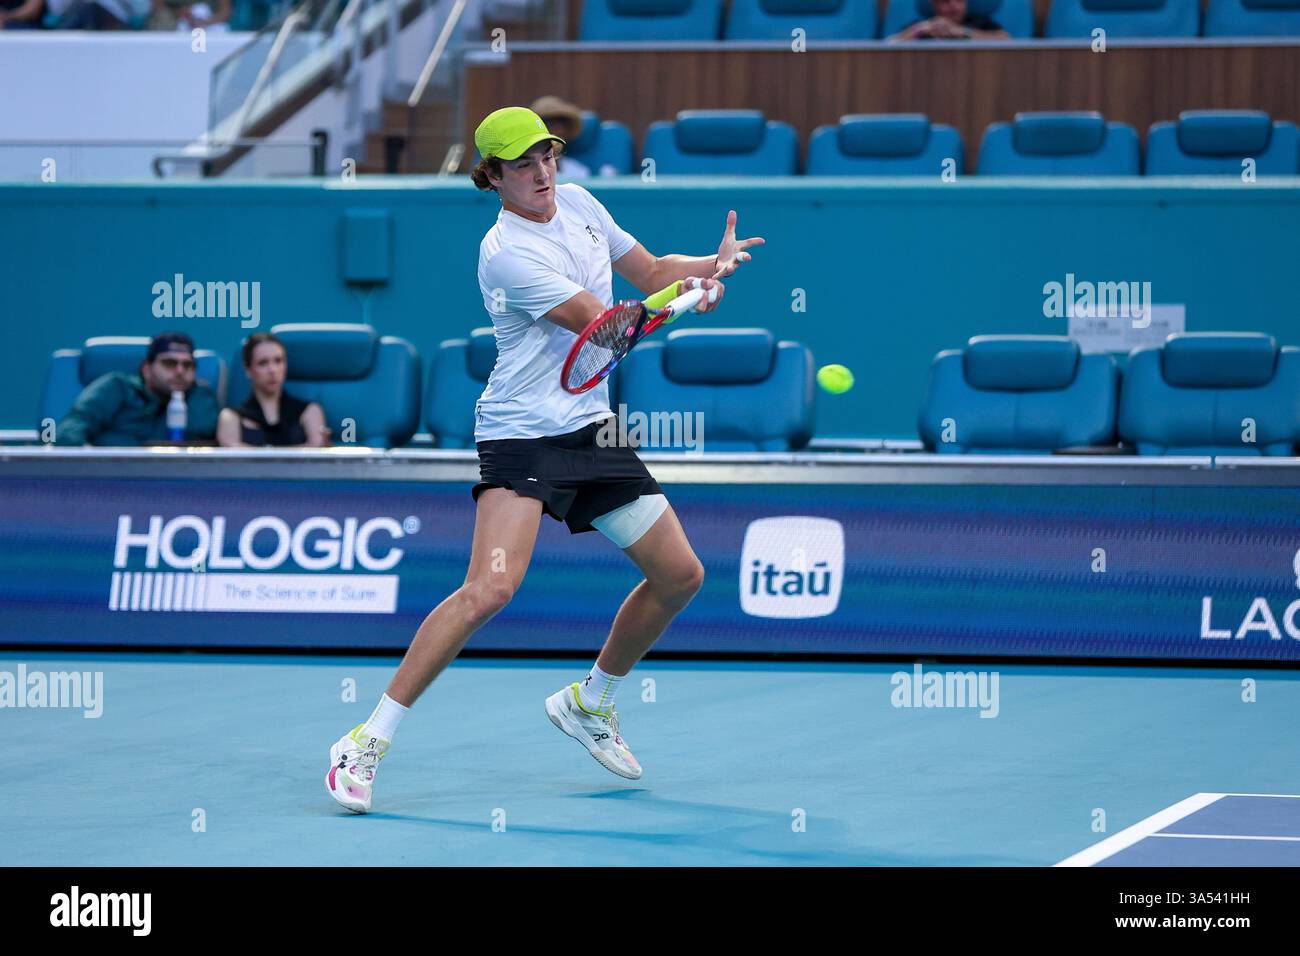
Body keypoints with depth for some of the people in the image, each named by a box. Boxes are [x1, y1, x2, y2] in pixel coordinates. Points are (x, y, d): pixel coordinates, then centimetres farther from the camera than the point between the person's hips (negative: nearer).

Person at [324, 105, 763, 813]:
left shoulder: (578, 203, 8)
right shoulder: (507, 253, -17)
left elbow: (651, 272, 19)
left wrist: (709, 264, 1)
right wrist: (686, 295, -19)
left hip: (593, 429, 8)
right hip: (522, 434, -8)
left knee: (679, 575, 10)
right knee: (490, 589, -24)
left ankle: (589, 703, 32)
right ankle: (367, 742, -19)